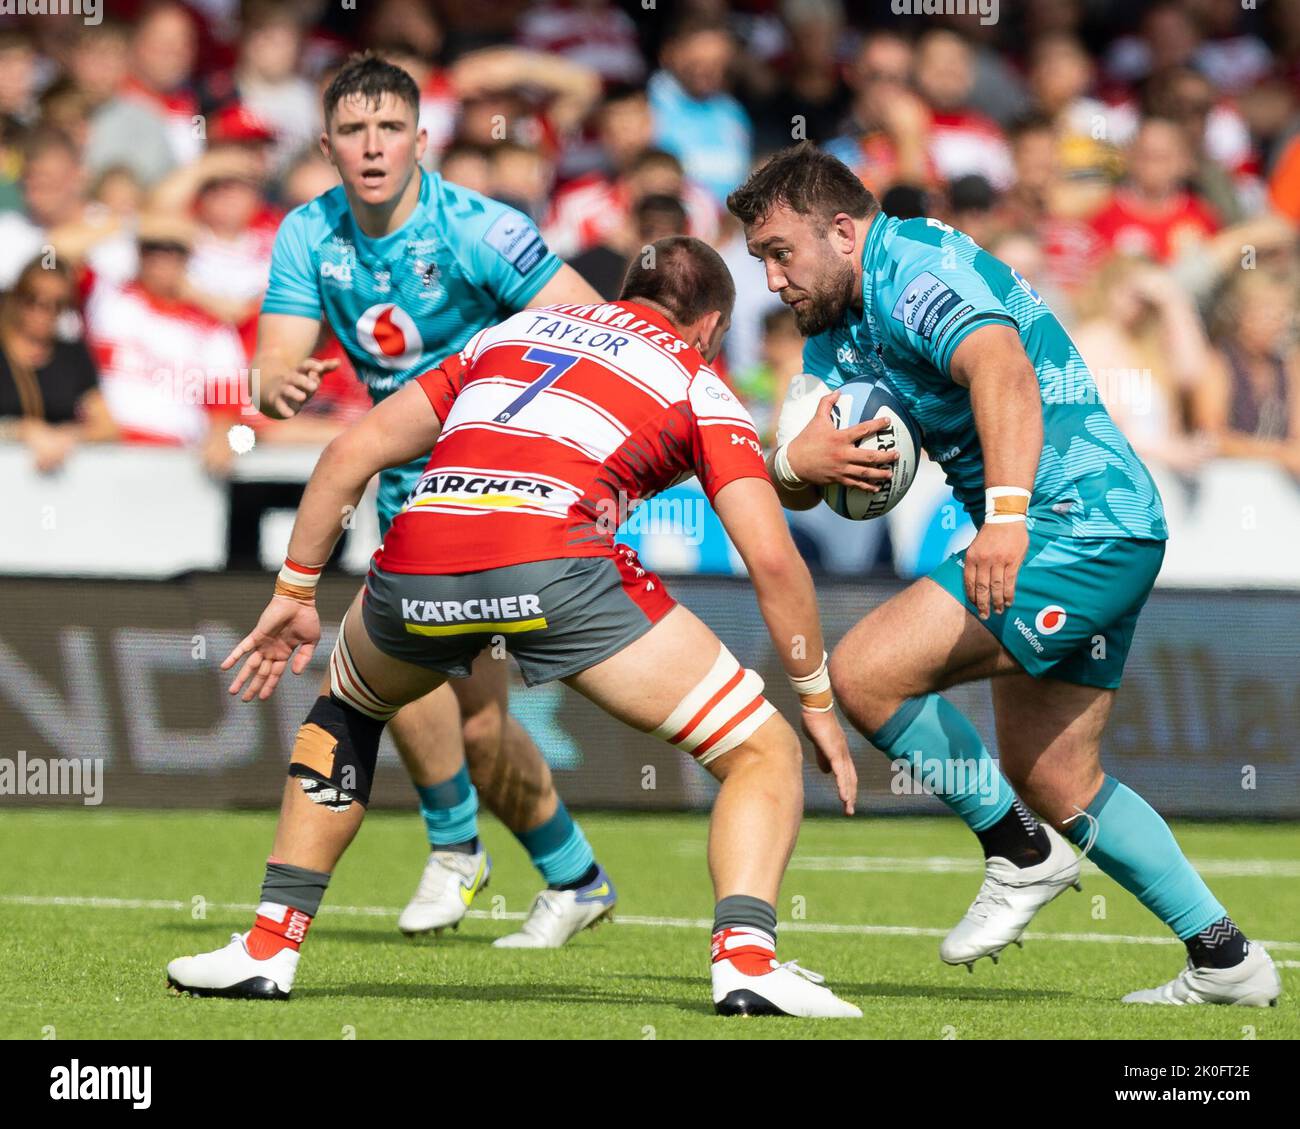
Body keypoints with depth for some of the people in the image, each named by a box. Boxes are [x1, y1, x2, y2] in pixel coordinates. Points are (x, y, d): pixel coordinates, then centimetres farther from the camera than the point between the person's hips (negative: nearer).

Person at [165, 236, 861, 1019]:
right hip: (557, 565, -4)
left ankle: (267, 948, 31)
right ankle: (746, 960, -12)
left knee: (345, 712, 37)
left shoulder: (513, 332, 32)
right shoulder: (698, 383, 21)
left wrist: (295, 592, 34)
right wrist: (818, 701, 20)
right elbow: (771, 557, 10)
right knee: (764, 751, 9)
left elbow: (354, 451, 28)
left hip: (416, 570, 4)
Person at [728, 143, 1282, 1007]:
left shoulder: (915, 269, -14)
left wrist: (1007, 511, -47)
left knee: (866, 673, -18)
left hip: (1081, 524, -11)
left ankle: (1022, 853, -2)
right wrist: (796, 463, -10)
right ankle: (1226, 960, 18)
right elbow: (798, 489, 15)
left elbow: (1002, 368, -34)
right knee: (1051, 779, 14)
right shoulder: (837, 330, 17)